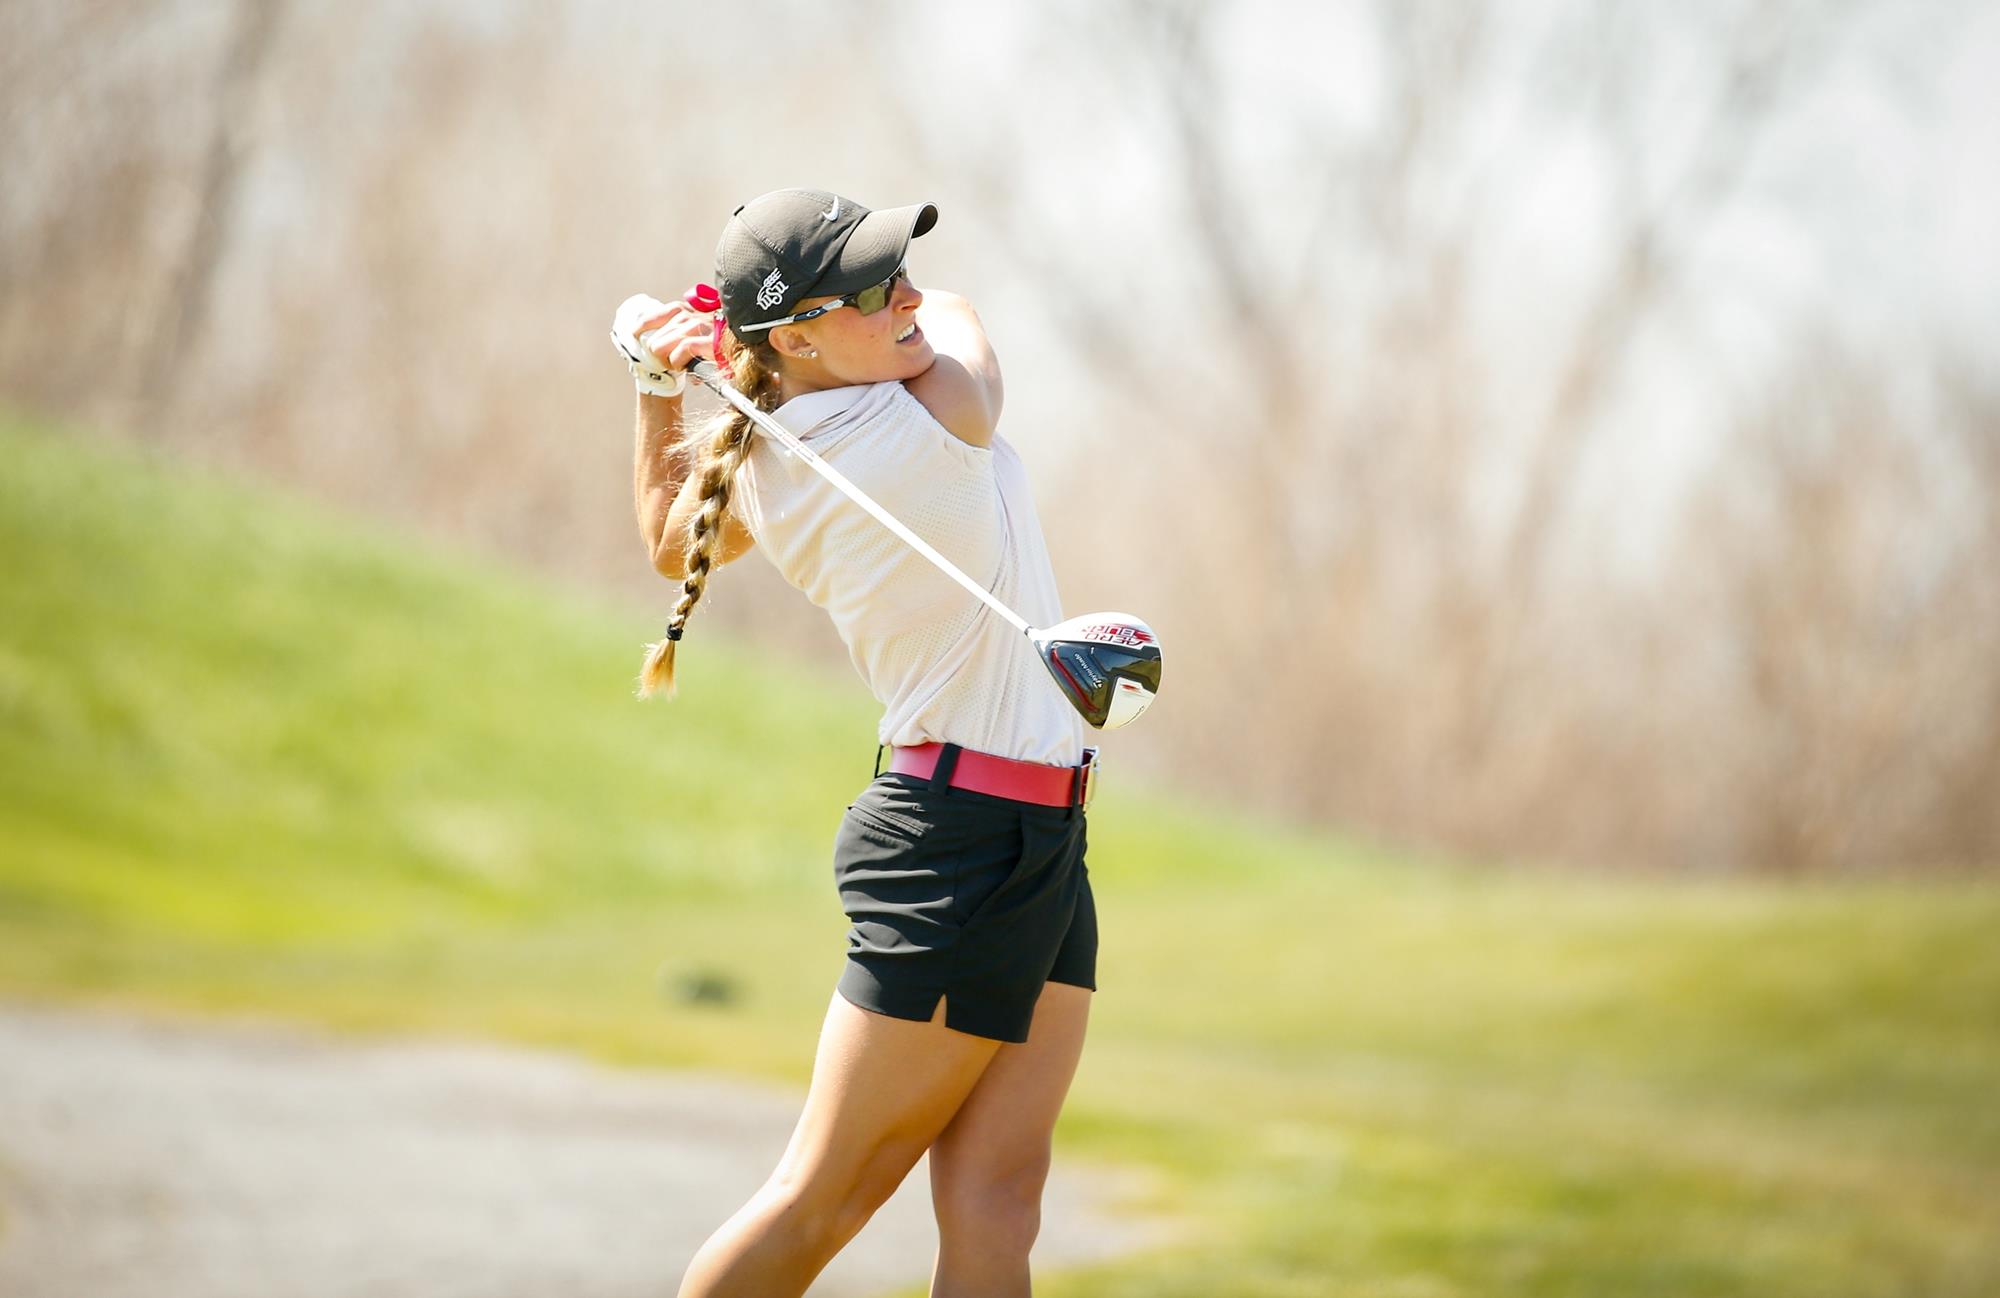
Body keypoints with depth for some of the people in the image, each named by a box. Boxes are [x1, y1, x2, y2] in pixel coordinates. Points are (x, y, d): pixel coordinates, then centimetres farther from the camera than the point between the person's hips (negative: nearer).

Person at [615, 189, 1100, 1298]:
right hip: (968, 842, -8)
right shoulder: (944, 415, -19)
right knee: (823, 1197, -3)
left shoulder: (755, 468, 2)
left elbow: (673, 543, 25)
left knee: (992, 1204, 3)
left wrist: (656, 379, 17)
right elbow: (955, 316, 5)